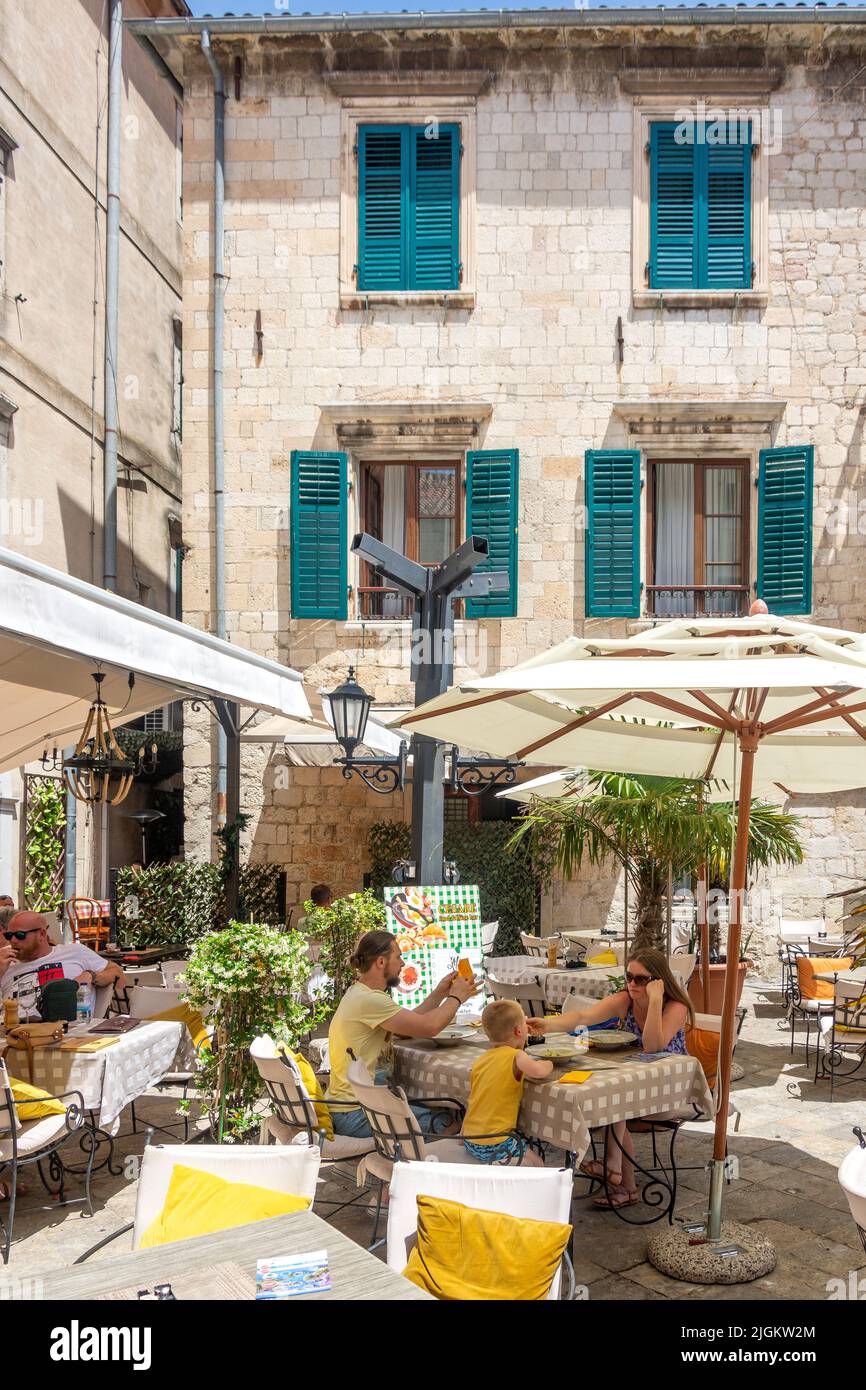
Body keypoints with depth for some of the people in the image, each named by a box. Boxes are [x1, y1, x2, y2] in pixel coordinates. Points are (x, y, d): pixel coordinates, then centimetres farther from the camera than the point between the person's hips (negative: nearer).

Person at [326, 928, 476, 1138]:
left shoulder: (359, 993, 12)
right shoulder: (369, 1000, -21)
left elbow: (408, 1028, 13)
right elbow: (429, 1027, -23)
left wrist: (440, 994, 11)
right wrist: (456, 997, -5)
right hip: (354, 1115, -11)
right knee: (446, 1122, -8)